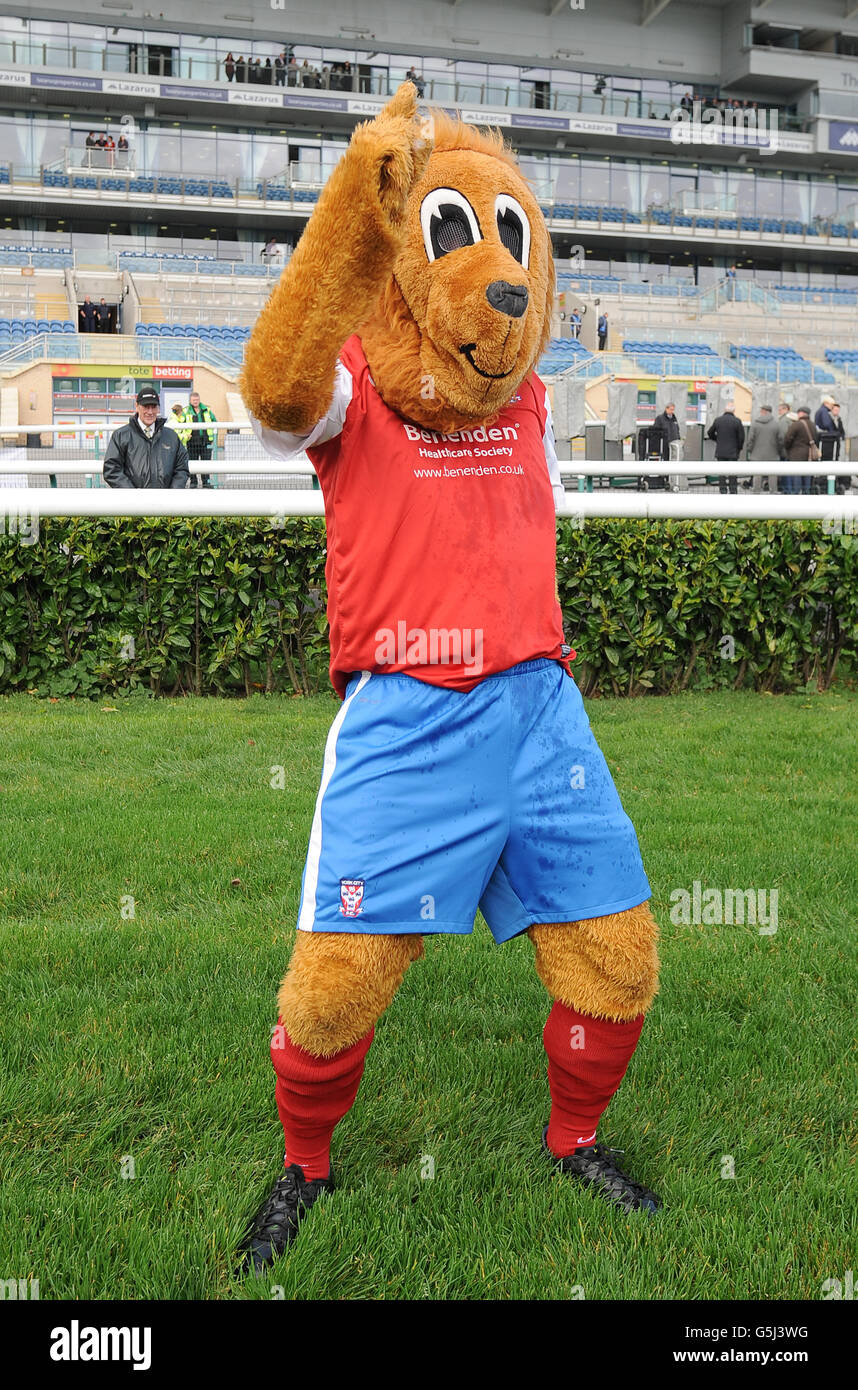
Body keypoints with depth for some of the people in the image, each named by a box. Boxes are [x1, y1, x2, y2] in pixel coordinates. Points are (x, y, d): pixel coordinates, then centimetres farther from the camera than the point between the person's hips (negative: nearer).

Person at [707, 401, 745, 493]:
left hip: (720, 451, 3)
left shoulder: (717, 420, 2)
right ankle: (732, 491, 2)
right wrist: (739, 448, 7)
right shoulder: (737, 421, -8)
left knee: (722, 473, 7)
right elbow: (741, 437, -8)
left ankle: (723, 491, 6)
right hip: (733, 452, -3)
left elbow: (710, 433, 11)